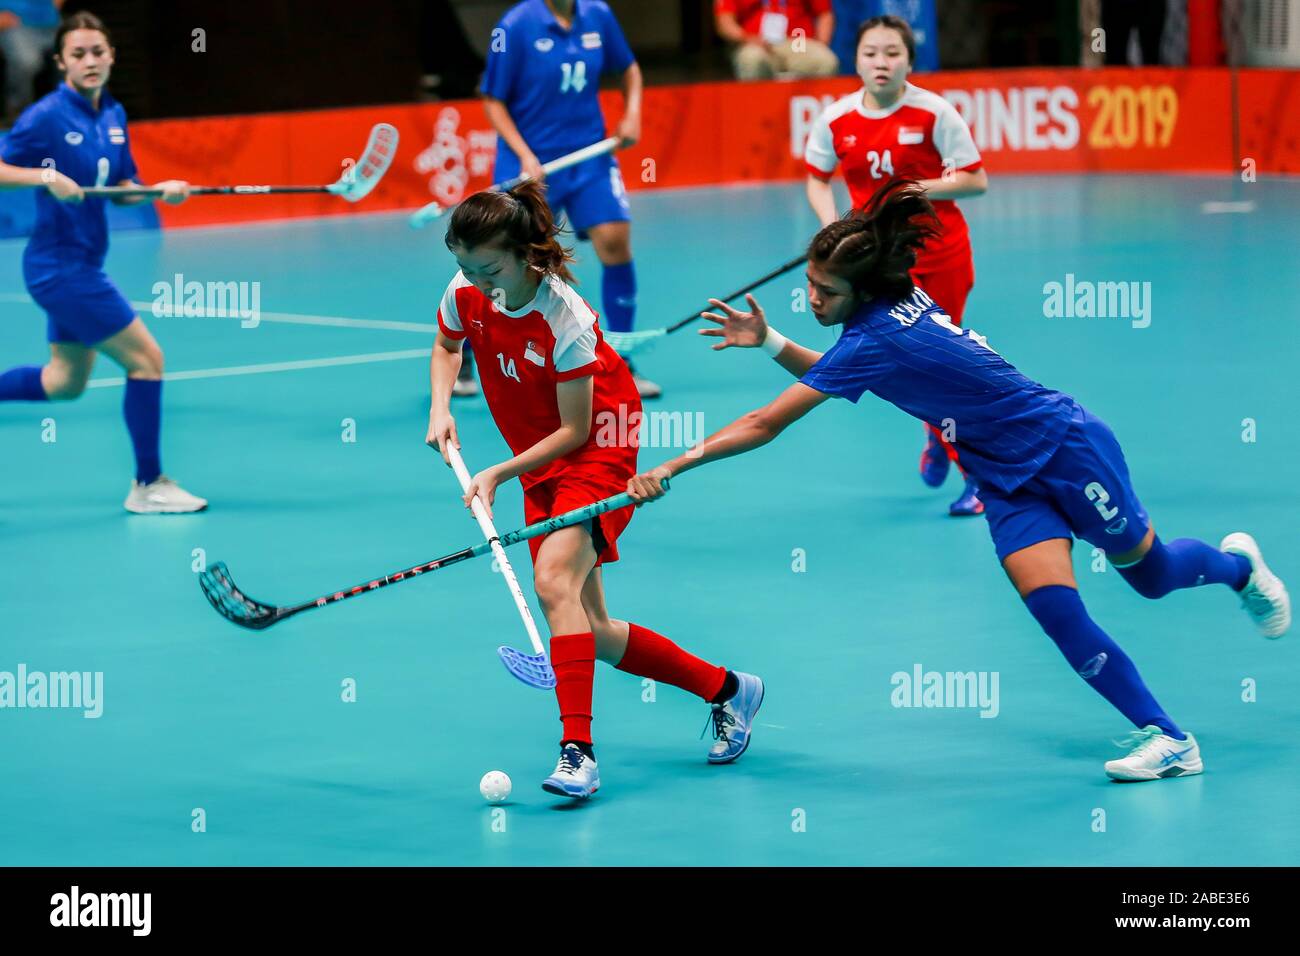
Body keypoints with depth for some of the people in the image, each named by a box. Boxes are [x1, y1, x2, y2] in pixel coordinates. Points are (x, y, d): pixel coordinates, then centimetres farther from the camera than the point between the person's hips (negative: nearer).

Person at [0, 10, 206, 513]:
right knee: (146, 358, -7)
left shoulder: (113, 115, 7)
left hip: (80, 264, 9)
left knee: (65, 382, 19)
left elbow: (122, 188, 13)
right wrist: (46, 177, -28)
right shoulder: (46, 116, -15)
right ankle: (148, 486, 3)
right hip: (59, 264, -9)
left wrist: (161, 189, -5)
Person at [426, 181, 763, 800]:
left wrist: (501, 473, -22)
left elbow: (576, 431, -20)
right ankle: (725, 688, 24)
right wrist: (441, 407, -3)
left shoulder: (564, 319, -26)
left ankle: (577, 750, -35)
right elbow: (446, 347, 15)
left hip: (597, 453, -7)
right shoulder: (466, 294, -9)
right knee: (591, 634, 6)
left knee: (554, 579, -31)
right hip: (539, 466, 7)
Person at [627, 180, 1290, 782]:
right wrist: (769, 342, -4)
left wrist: (672, 467, -30)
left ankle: (1236, 561, 47)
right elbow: (831, 378, 12)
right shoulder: (897, 304, -7)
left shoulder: (877, 341, -31)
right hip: (1010, 483, 7)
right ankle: (1167, 740, -1)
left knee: (1153, 575, 14)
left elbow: (766, 424, -31)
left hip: (1070, 451, -7)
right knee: (1056, 612, -8)